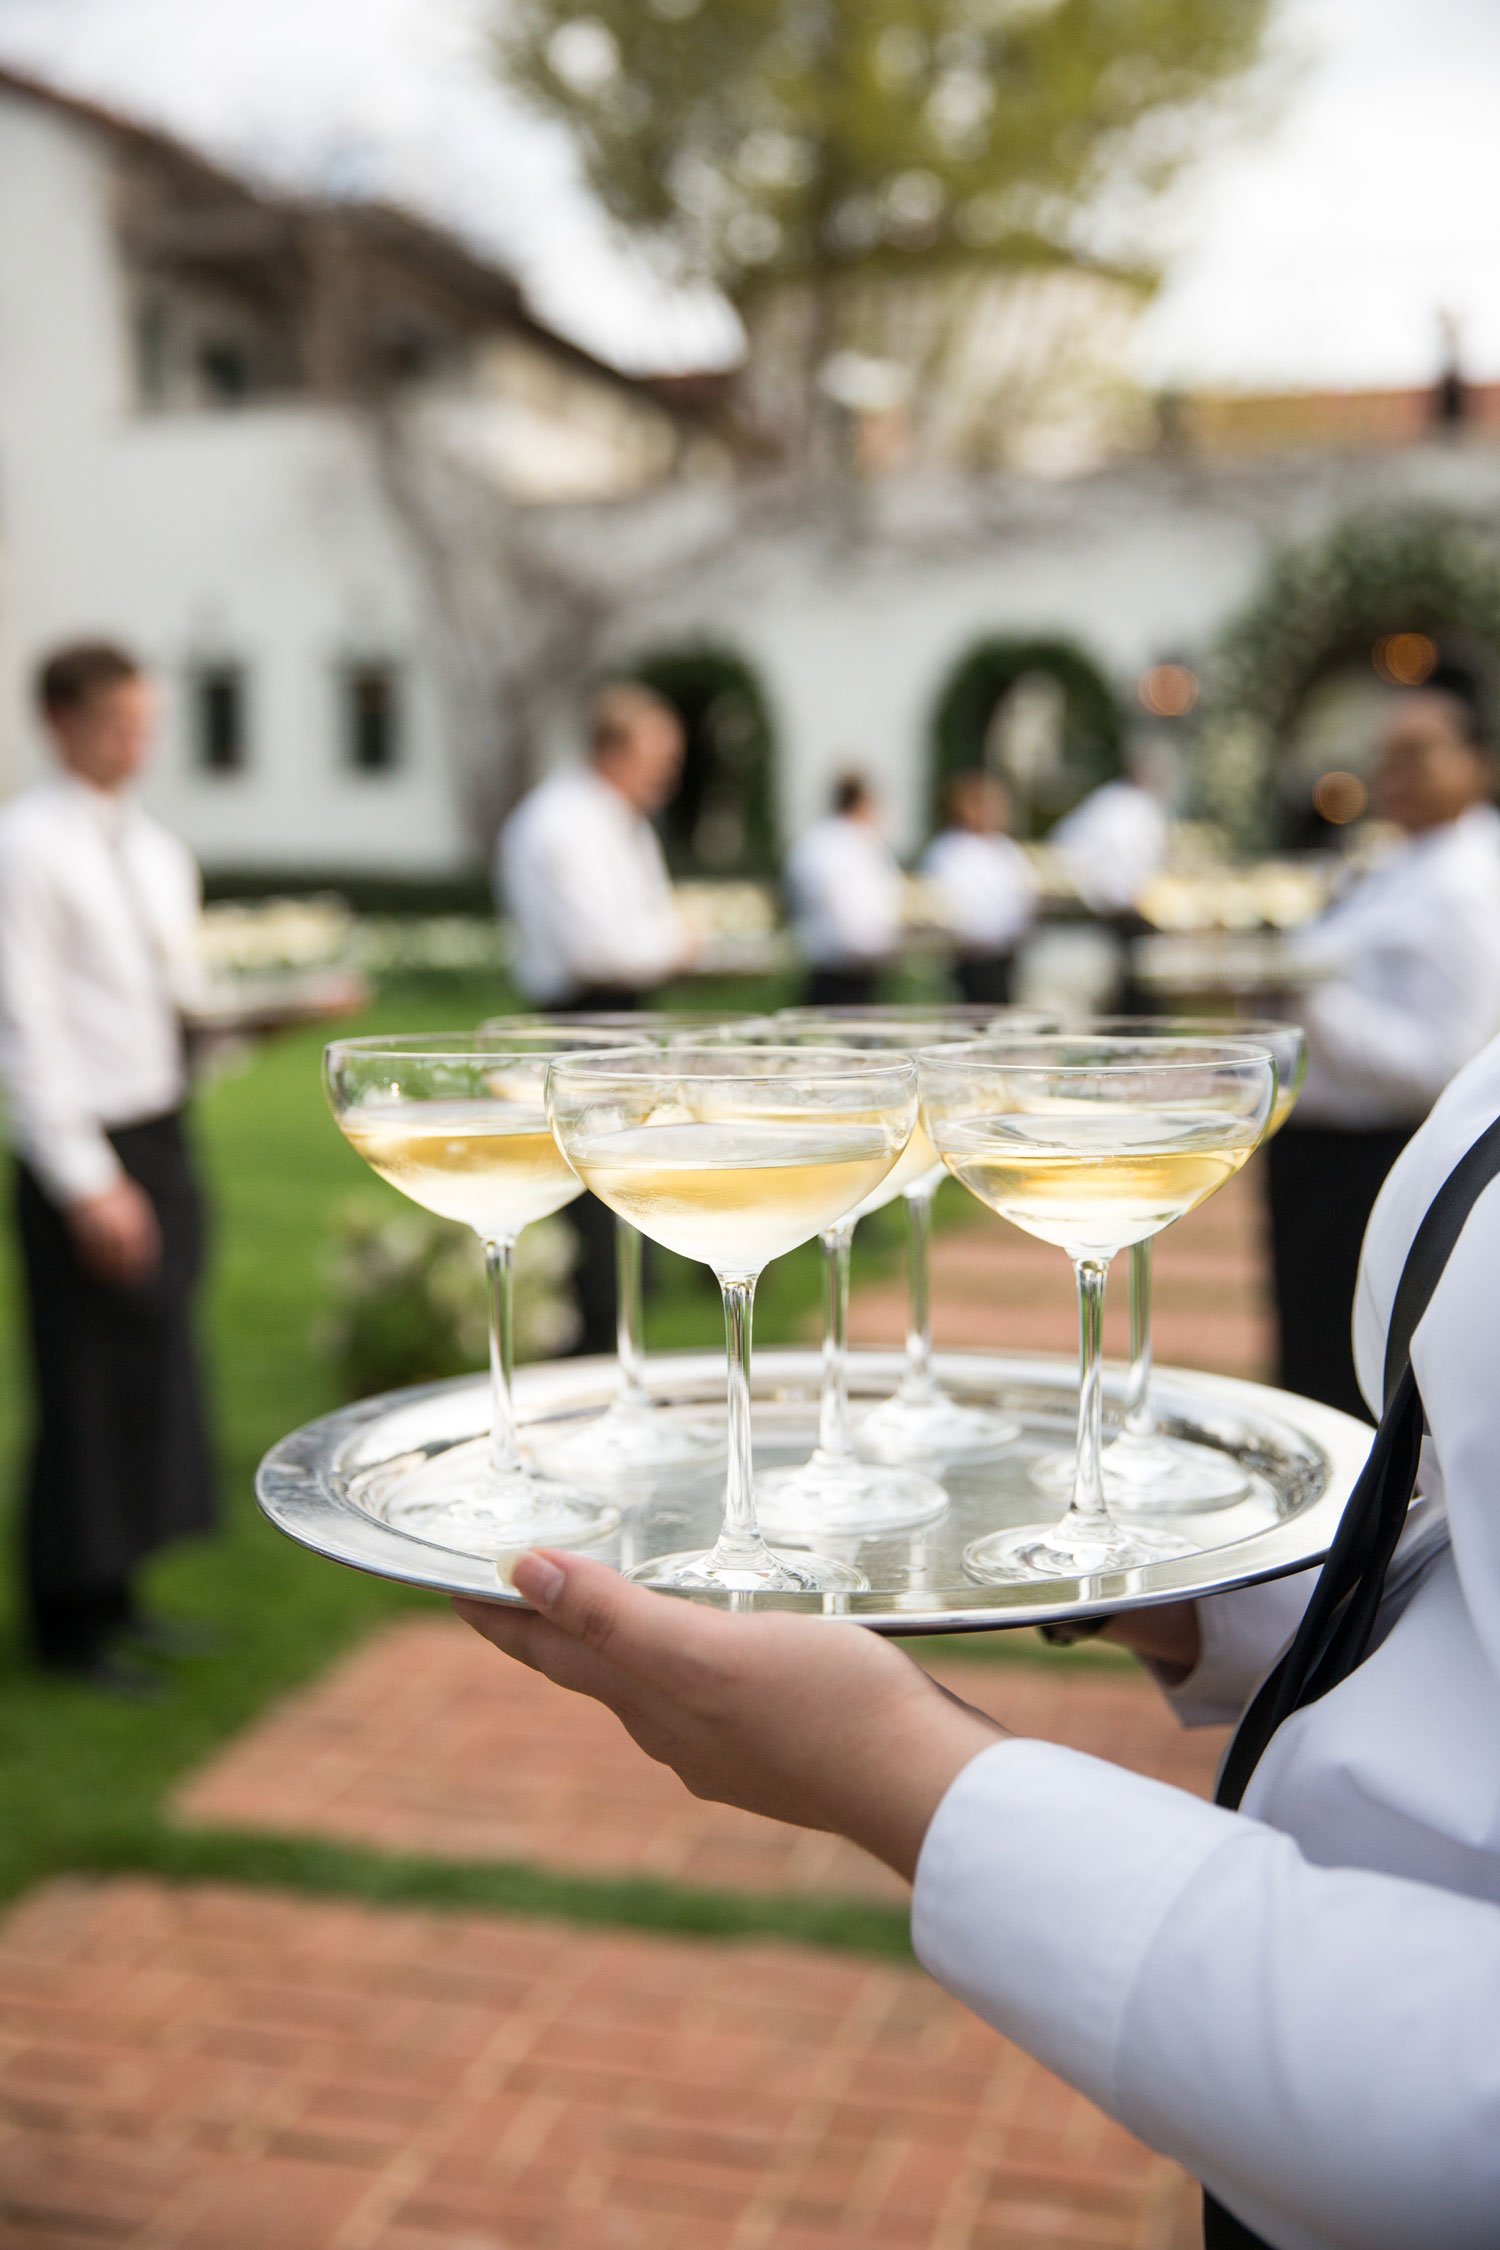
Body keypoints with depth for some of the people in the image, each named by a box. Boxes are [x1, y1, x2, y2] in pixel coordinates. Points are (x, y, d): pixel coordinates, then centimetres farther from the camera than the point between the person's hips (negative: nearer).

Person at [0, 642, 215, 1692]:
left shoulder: (158, 852, 15)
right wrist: (87, 1182, -17)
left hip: (163, 1137, 8)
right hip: (85, 1145, -8)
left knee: (157, 1370, 13)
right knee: (89, 1386, -2)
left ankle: (113, 1593, 26)